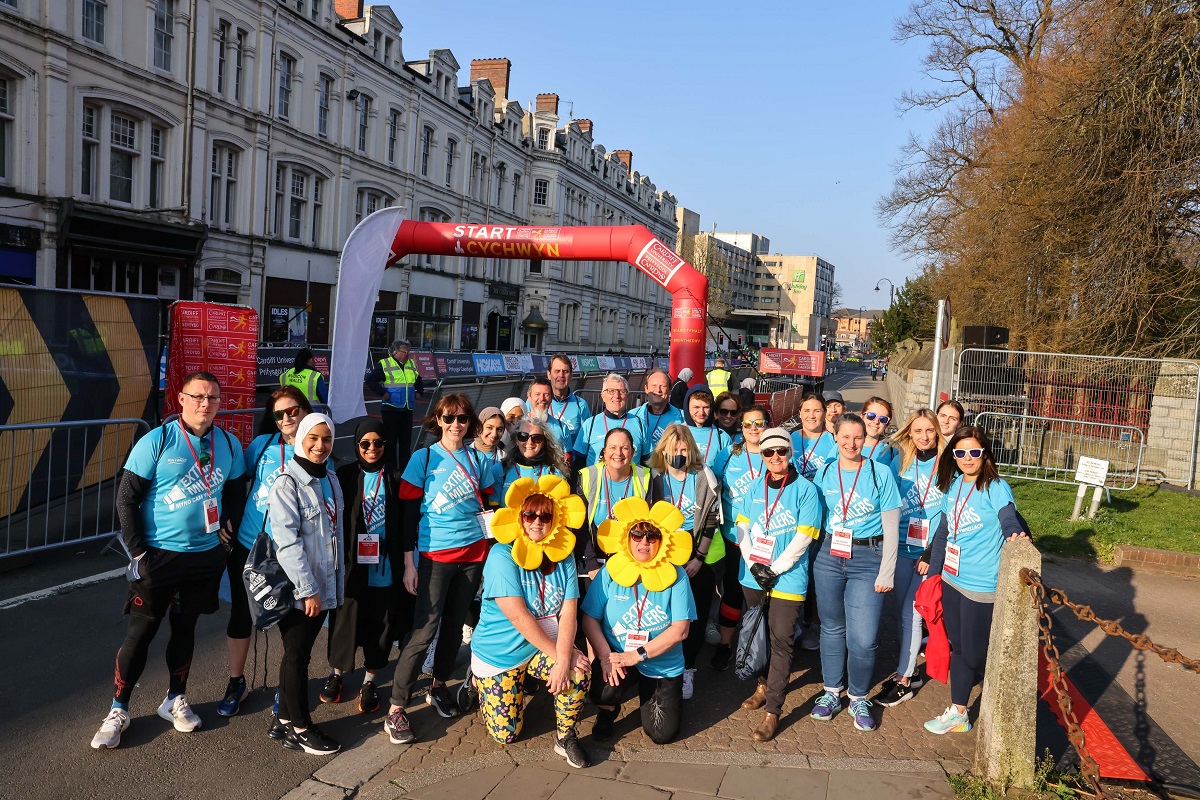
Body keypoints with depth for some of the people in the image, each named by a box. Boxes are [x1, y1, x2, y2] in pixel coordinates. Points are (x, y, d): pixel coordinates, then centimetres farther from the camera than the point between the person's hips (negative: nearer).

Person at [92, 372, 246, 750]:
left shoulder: (229, 445, 0)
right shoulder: (156, 442, -11)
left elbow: (235, 493, 12)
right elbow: (126, 498, -9)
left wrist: (229, 529, 1)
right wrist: (138, 552, -11)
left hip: (206, 556, 3)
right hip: (159, 555, -3)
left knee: (185, 629, 16)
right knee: (140, 633, 4)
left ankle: (175, 701, 31)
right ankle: (118, 710, 19)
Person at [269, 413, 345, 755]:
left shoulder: (330, 481, 10)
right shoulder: (287, 483, -13)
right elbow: (287, 541, -18)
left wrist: (337, 583, 14)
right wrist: (308, 590, -19)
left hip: (323, 587, 7)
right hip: (296, 590, -7)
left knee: (300, 653, 14)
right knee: (297, 656, 3)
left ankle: (288, 721, 24)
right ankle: (299, 729, 14)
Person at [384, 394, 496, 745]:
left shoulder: (478, 460, 8)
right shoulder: (424, 458, -3)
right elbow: (409, 512, -4)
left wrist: (492, 556, 10)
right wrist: (408, 562, -8)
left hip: (474, 553, 4)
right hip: (435, 555, -4)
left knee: (455, 624, 11)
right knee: (424, 629, -8)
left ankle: (439, 686, 31)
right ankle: (396, 710, 0)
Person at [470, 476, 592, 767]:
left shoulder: (563, 555, -6)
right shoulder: (502, 555, -19)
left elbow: (569, 612, -14)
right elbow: (517, 615, -24)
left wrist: (563, 659, -29)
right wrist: (556, 654, -24)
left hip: (546, 647, 3)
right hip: (499, 653, -3)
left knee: (580, 672, -26)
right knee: (505, 734, 1)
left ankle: (565, 737, 0)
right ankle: (479, 680, 30)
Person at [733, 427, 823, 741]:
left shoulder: (806, 490, -5)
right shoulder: (754, 488, 8)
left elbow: (803, 537, -11)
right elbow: (742, 527, 6)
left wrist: (774, 569, -14)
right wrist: (753, 564, -7)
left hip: (788, 578, -4)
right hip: (753, 574, 5)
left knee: (781, 639, -5)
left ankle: (773, 710, 0)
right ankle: (764, 684, 36)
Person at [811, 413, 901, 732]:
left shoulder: (881, 473, -4)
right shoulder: (824, 474, 5)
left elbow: (891, 527, -3)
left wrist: (887, 572, -6)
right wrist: (817, 555, 5)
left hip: (868, 560, -3)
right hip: (829, 556, 3)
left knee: (863, 638, -5)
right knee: (832, 628, 12)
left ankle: (858, 699, 17)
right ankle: (832, 692, 29)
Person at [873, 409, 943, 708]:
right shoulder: (901, 463, 5)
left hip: (932, 550, -4)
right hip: (904, 547, 5)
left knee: (911, 613, -3)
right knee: (901, 612, 12)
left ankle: (904, 680, 8)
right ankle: (908, 670, 27)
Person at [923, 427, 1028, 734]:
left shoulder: (996, 488, -11)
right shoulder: (952, 487, 7)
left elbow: (1011, 521, -22)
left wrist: (1015, 536, -46)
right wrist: (933, 572, 16)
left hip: (981, 585, -6)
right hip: (951, 580, 7)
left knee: (972, 651, 3)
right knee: (957, 646, 14)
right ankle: (958, 712, 25)